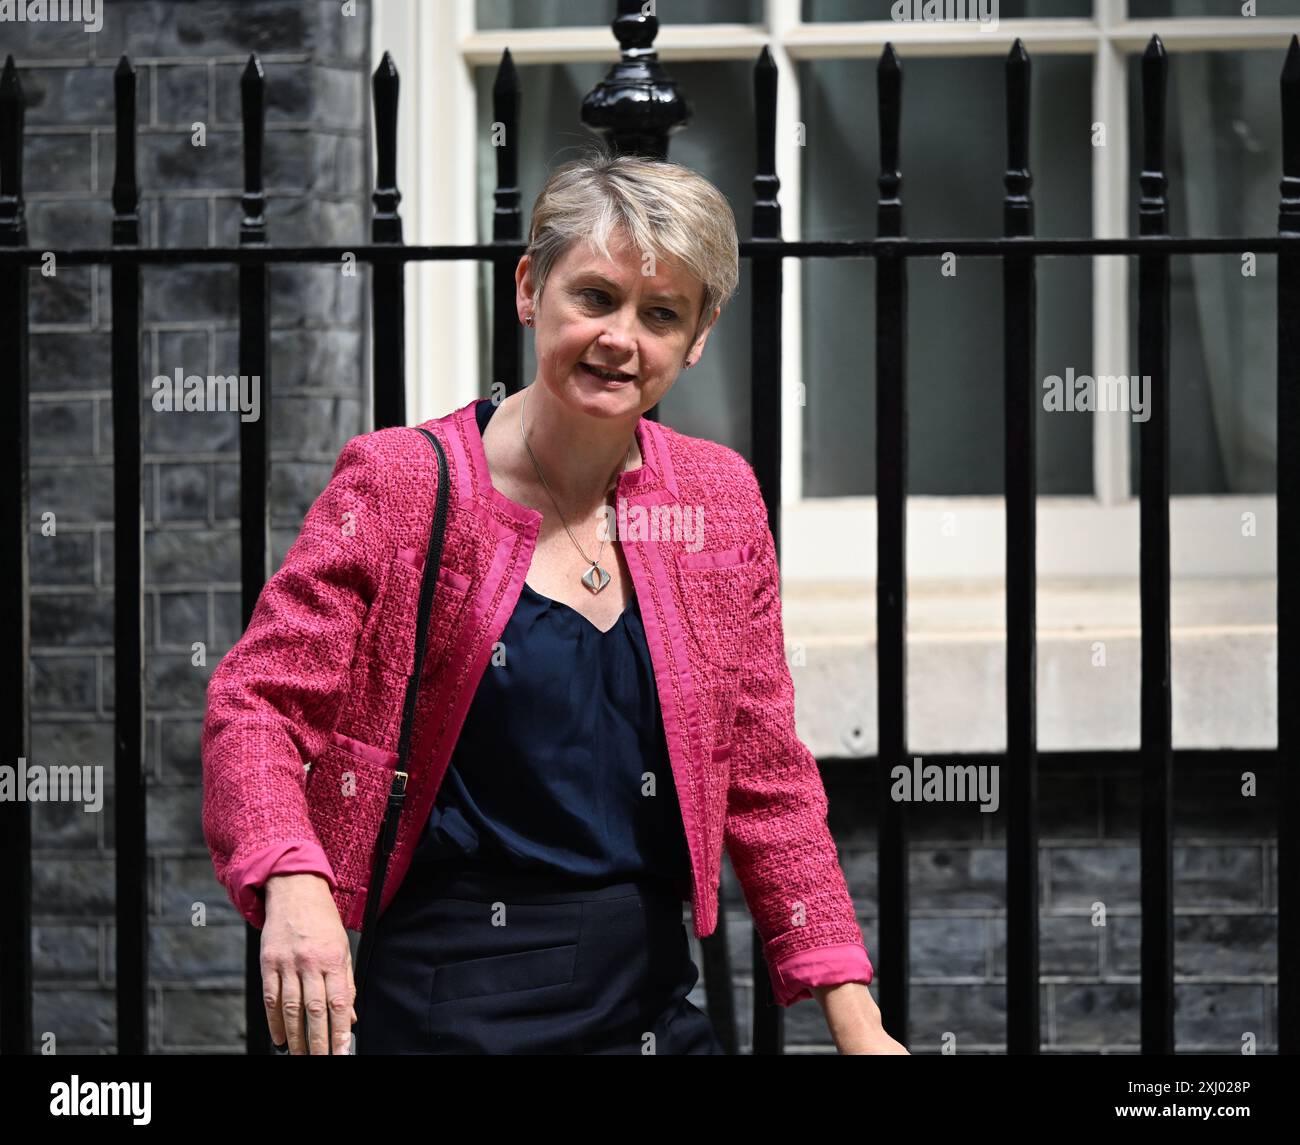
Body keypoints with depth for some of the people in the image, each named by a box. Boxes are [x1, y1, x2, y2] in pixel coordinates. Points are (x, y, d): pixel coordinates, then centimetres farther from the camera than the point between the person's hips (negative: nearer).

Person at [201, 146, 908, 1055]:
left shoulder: (719, 499, 5)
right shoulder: (403, 484, -7)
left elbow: (765, 777, 9)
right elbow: (257, 699, -11)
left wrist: (853, 1014, 2)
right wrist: (292, 885, -31)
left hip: (652, 992, 4)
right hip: (449, 1003, -4)